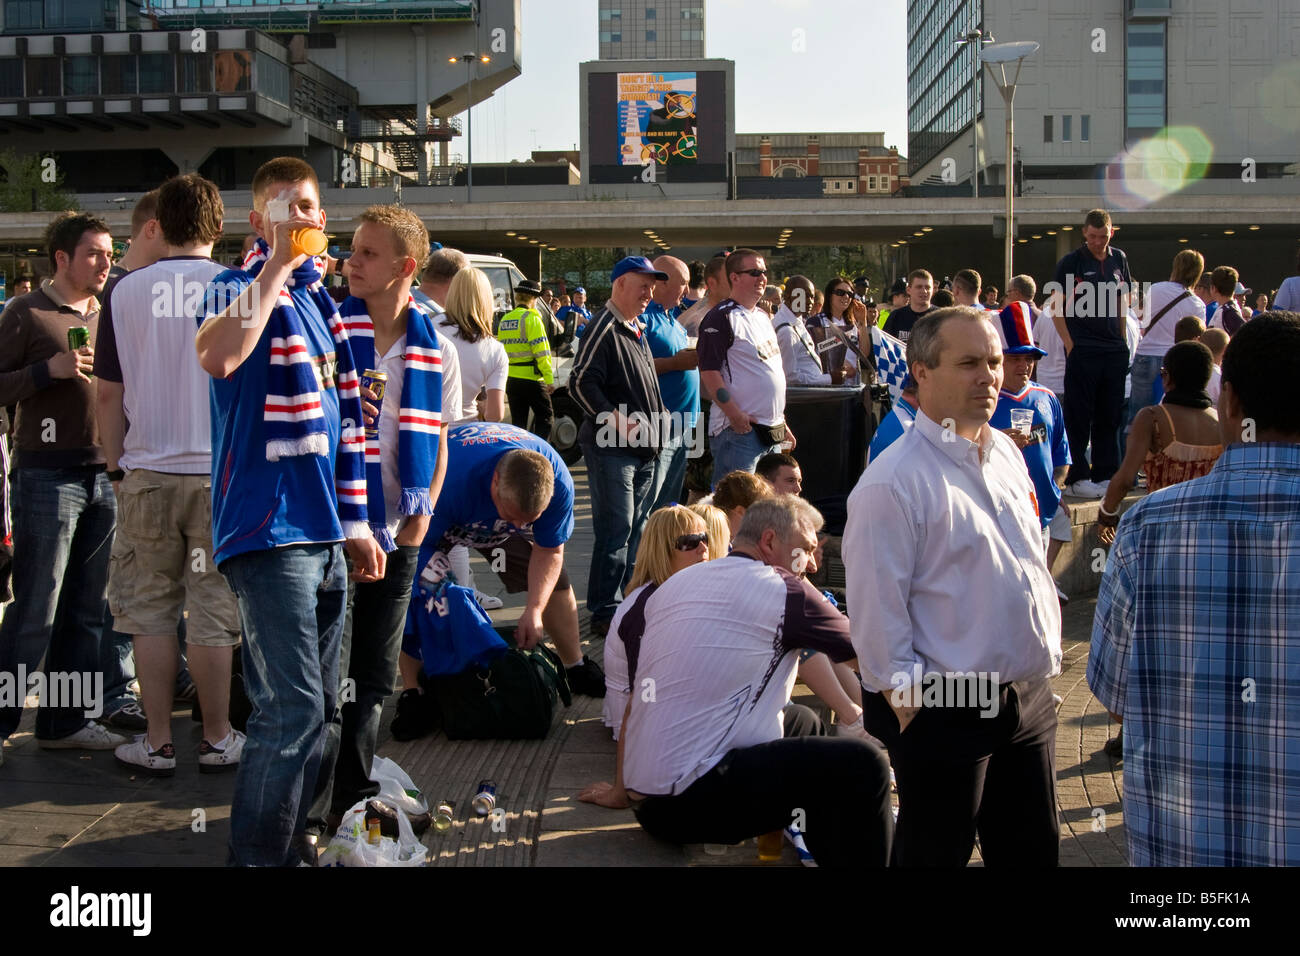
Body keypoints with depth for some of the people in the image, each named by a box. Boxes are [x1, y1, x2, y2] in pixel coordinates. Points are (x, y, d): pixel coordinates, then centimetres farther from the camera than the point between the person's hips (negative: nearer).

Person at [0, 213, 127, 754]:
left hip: (105, 475, 6)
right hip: (48, 476, -6)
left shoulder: (107, 316, 17)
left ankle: (65, 721, 16)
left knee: (87, 609, 8)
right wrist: (49, 369, -18)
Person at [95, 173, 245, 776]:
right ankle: (217, 740, 15)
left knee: (149, 612, 10)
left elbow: (109, 392, 3)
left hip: (147, 473, 1)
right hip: (222, 473, -1)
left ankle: (157, 743, 15)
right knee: (212, 612, 7)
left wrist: (116, 467, 13)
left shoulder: (126, 291, -1)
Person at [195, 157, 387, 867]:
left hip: (324, 534, 8)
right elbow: (217, 357, -29)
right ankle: (257, 856, -1)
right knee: (292, 709, -12)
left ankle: (289, 841, 24)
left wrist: (355, 523, 19)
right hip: (269, 528, -8)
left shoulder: (321, 301, 18)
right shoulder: (239, 289, -4)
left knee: (310, 708, 13)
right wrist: (276, 264, -22)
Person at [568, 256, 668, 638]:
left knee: (637, 529, 13)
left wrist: (656, 426, 18)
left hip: (645, 448, 9)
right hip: (613, 449, -9)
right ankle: (605, 612, -3)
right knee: (616, 529, -9)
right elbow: (581, 382, -19)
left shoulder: (637, 330, 19)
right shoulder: (604, 328, -11)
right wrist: (614, 419, -25)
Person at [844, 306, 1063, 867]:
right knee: (935, 856, 7)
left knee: (1031, 852, 17)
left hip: (1028, 696, 8)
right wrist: (910, 710, -16)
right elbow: (875, 611, -17)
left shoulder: (1006, 454, 9)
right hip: (946, 711, -7)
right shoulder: (893, 480, -16)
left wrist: (1044, 663, 16)